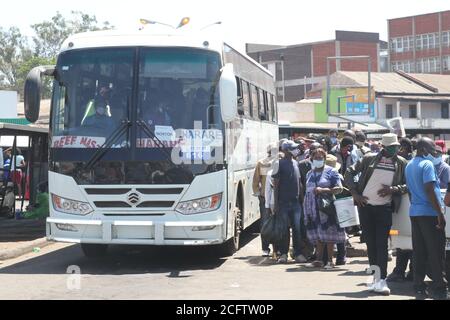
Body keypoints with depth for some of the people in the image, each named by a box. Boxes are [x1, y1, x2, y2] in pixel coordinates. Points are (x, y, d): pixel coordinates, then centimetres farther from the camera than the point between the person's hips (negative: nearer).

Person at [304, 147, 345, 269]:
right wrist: (306, 207, 15)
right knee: (317, 235, 5)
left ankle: (330, 260, -1)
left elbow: (339, 189, -8)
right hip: (313, 208, 5)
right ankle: (318, 260, 8)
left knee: (328, 234, -5)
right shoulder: (309, 174, 17)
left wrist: (323, 190, -18)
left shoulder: (331, 171, -1)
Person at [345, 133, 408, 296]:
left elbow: (407, 185, 4)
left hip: (384, 208, -1)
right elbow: (349, 172, 7)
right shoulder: (369, 158, 3)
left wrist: (392, 189, -13)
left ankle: (381, 280, -11)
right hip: (365, 205, 1)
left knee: (382, 244, -8)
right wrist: (355, 193, -2)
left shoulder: (401, 163, 4)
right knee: (370, 243, 6)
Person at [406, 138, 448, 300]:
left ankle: (419, 286, 12)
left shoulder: (409, 165, 15)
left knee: (419, 251, 10)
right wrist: (440, 213, -19)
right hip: (429, 213, -8)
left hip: (414, 212, 8)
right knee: (436, 252, -4)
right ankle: (438, 289, -3)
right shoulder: (427, 164, -12)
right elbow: (429, 189, -19)